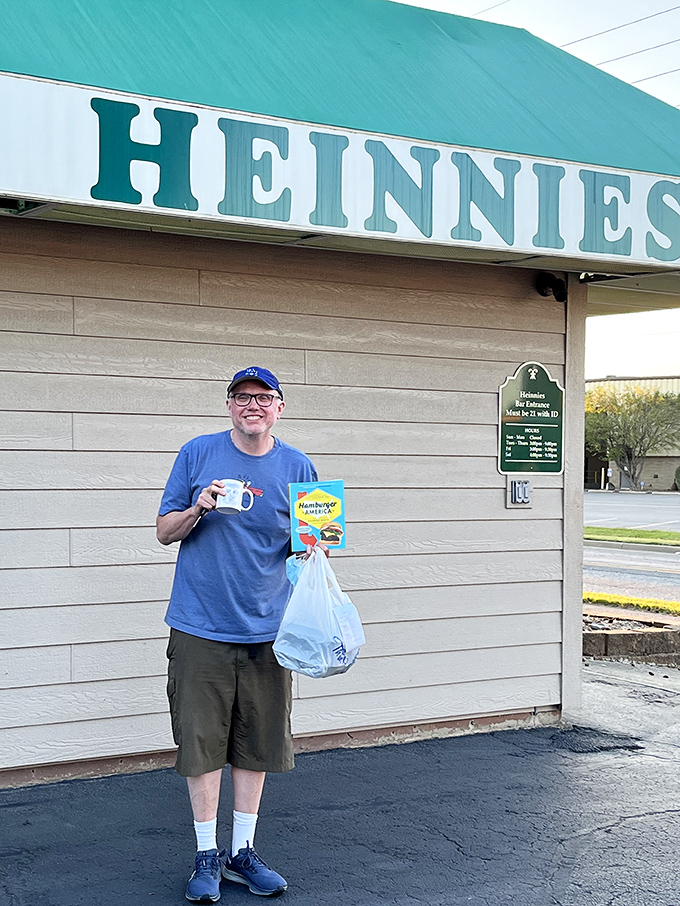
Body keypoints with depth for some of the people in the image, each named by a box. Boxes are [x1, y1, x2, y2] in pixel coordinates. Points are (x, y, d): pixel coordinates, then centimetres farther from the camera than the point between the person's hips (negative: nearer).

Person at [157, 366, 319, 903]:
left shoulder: (297, 467, 6)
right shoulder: (198, 454, 2)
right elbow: (164, 532, 5)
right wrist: (198, 508, -15)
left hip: (266, 630, 2)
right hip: (201, 630, -2)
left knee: (256, 743, 8)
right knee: (202, 742, 1)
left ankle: (242, 851, 22)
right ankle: (207, 856, 15)